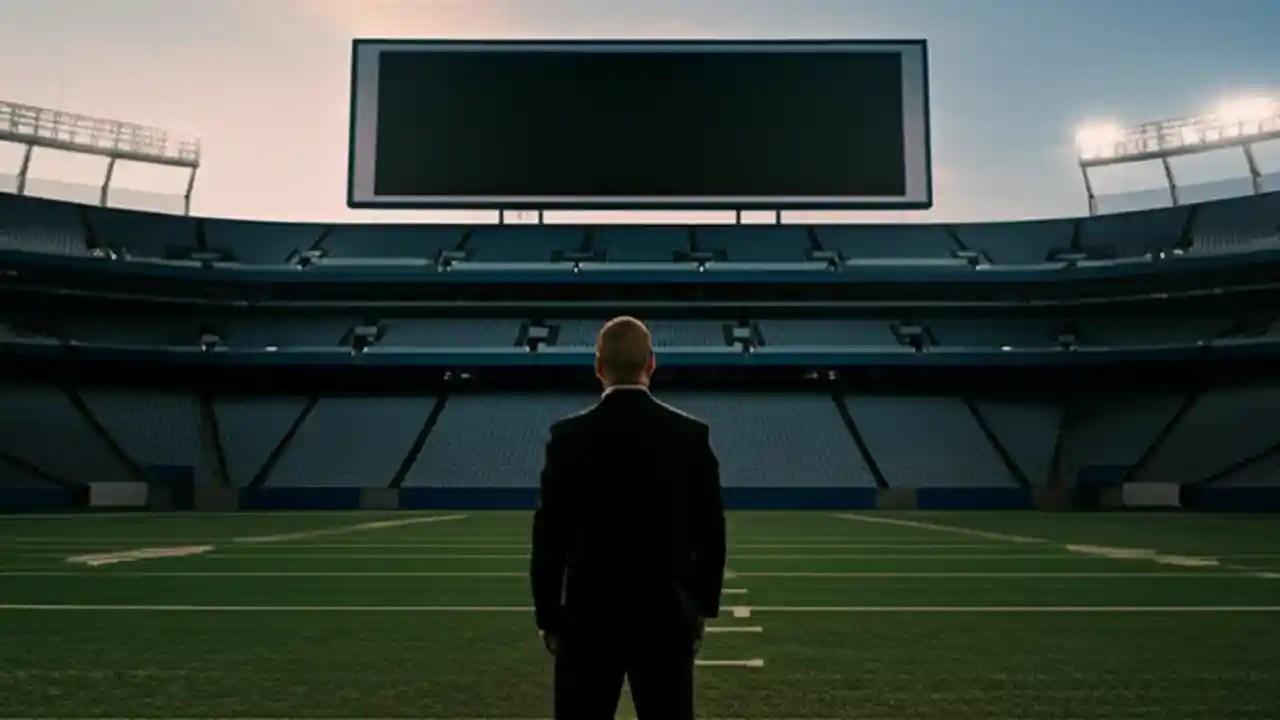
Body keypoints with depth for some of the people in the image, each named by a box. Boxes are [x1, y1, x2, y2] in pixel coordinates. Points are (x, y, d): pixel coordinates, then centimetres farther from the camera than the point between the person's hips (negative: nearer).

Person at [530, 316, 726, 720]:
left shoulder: (569, 436, -9)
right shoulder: (691, 435, -5)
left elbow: (549, 537, -6)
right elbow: (711, 532, 0)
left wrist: (548, 617, 5)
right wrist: (703, 608, 11)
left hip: (588, 618, -1)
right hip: (667, 617, 1)